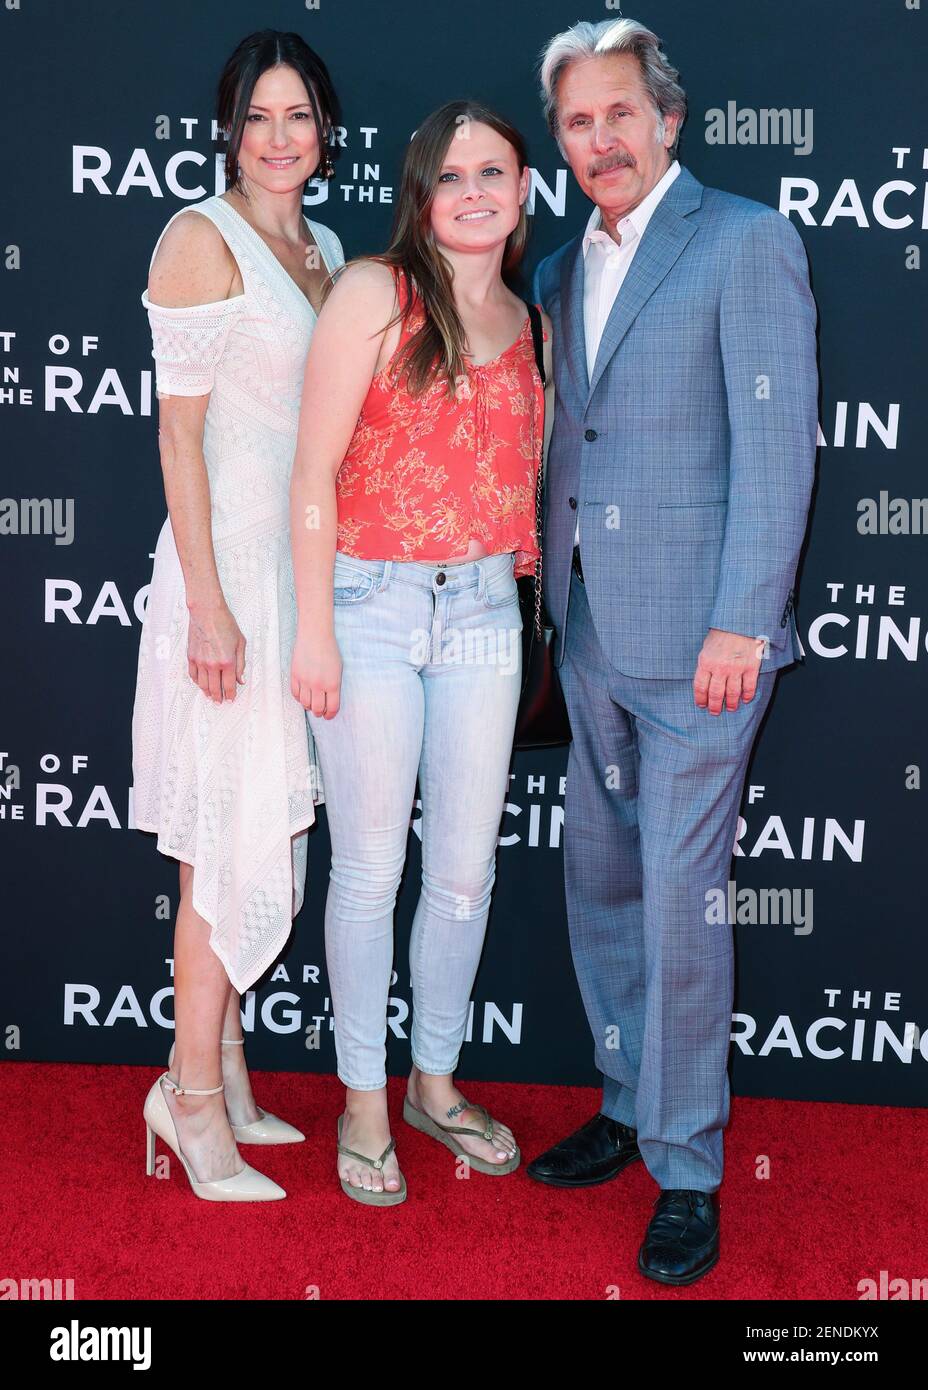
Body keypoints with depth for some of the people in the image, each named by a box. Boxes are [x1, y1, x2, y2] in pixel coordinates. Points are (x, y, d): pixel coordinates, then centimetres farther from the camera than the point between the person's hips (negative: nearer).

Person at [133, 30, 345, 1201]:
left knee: (264, 832, 13)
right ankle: (195, 1097, 11)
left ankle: (219, 1075, 26)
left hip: (308, 565, 8)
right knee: (236, 839, -4)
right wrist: (208, 605, -17)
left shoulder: (324, 248, 14)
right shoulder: (200, 238, -8)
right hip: (231, 564, -8)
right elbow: (179, 431, -12)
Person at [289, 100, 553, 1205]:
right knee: (370, 871, 4)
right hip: (370, 605, -5)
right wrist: (313, 630, -12)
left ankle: (435, 1082, 30)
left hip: (484, 609, 5)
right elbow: (314, 472, -9)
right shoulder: (374, 293, -5)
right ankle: (364, 1102, 22)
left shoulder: (528, 325, 11)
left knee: (466, 870, 11)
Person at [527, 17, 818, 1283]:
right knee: (601, 884, 15)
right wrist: (551, 605, 12)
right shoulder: (563, 271, 16)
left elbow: (776, 442, -12)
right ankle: (630, 1107, 32)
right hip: (592, 636, 7)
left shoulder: (744, 240, -5)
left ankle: (687, 1173, 12)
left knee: (680, 898, -3)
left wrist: (741, 622, -17)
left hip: (697, 639, -7)